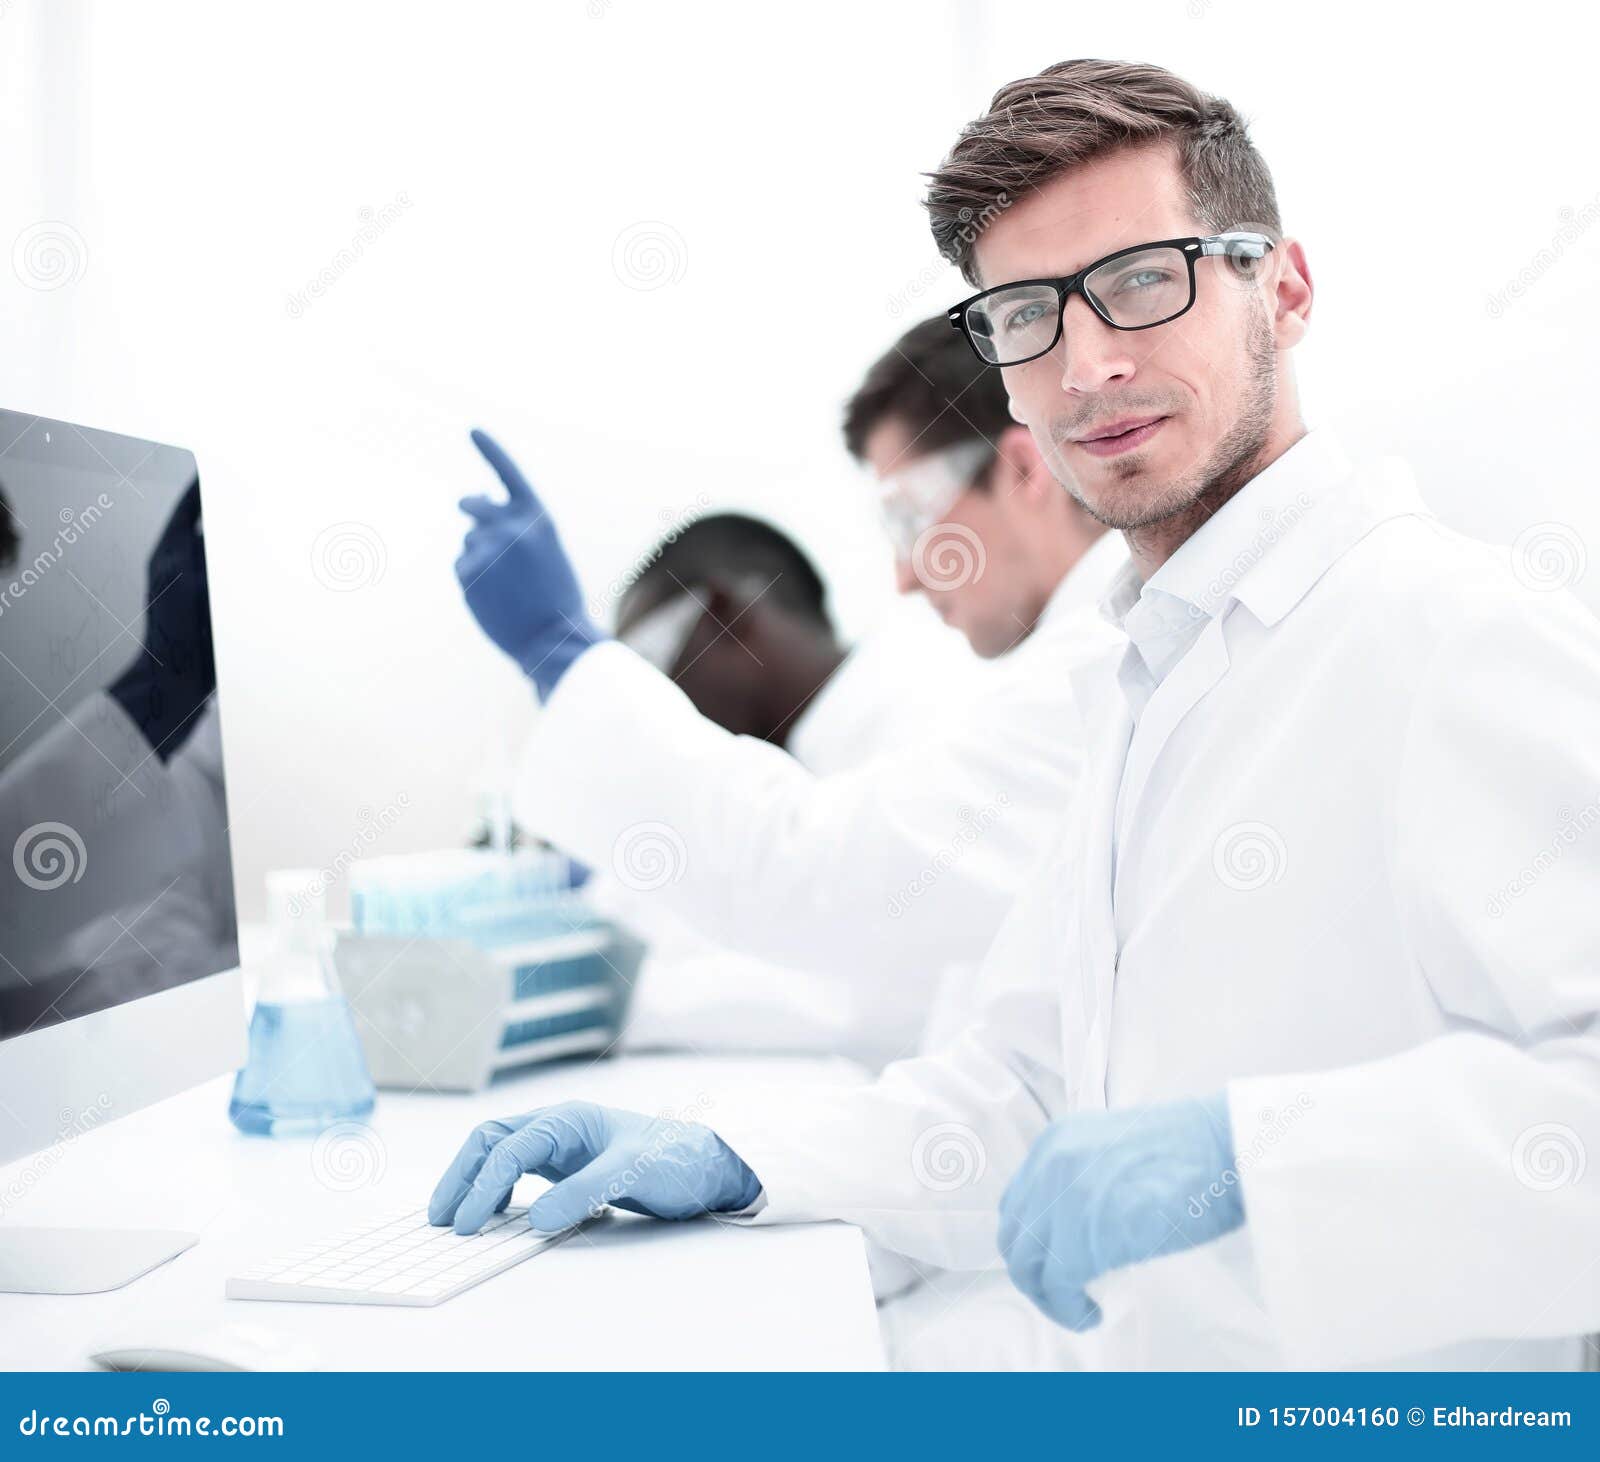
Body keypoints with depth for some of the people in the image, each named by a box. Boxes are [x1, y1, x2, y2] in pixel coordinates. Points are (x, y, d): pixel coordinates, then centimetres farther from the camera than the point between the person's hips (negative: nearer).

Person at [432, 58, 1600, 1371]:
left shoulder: (1463, 643, -15)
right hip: (1150, 1367, 7)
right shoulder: (1157, 679, 16)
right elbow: (1038, 1088, 19)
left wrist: (1247, 1153, -32)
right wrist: (728, 1164, 7)